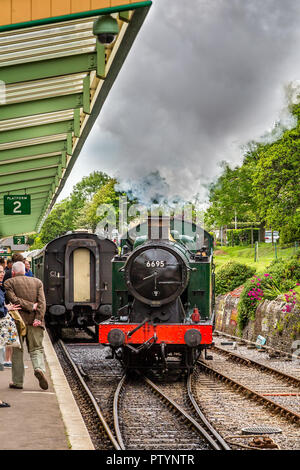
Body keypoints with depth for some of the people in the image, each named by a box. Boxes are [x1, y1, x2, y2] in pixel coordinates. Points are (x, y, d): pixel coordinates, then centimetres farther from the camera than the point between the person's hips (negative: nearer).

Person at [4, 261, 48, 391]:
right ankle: (39, 368, -22)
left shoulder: (9, 283, 3)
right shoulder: (37, 282, 12)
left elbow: (14, 300, -10)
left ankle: (17, 381, 10)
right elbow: (42, 301, 0)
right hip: (34, 322, 2)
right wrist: (38, 317, -8)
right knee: (36, 349, 7)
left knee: (17, 351, 8)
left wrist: (31, 306, -6)